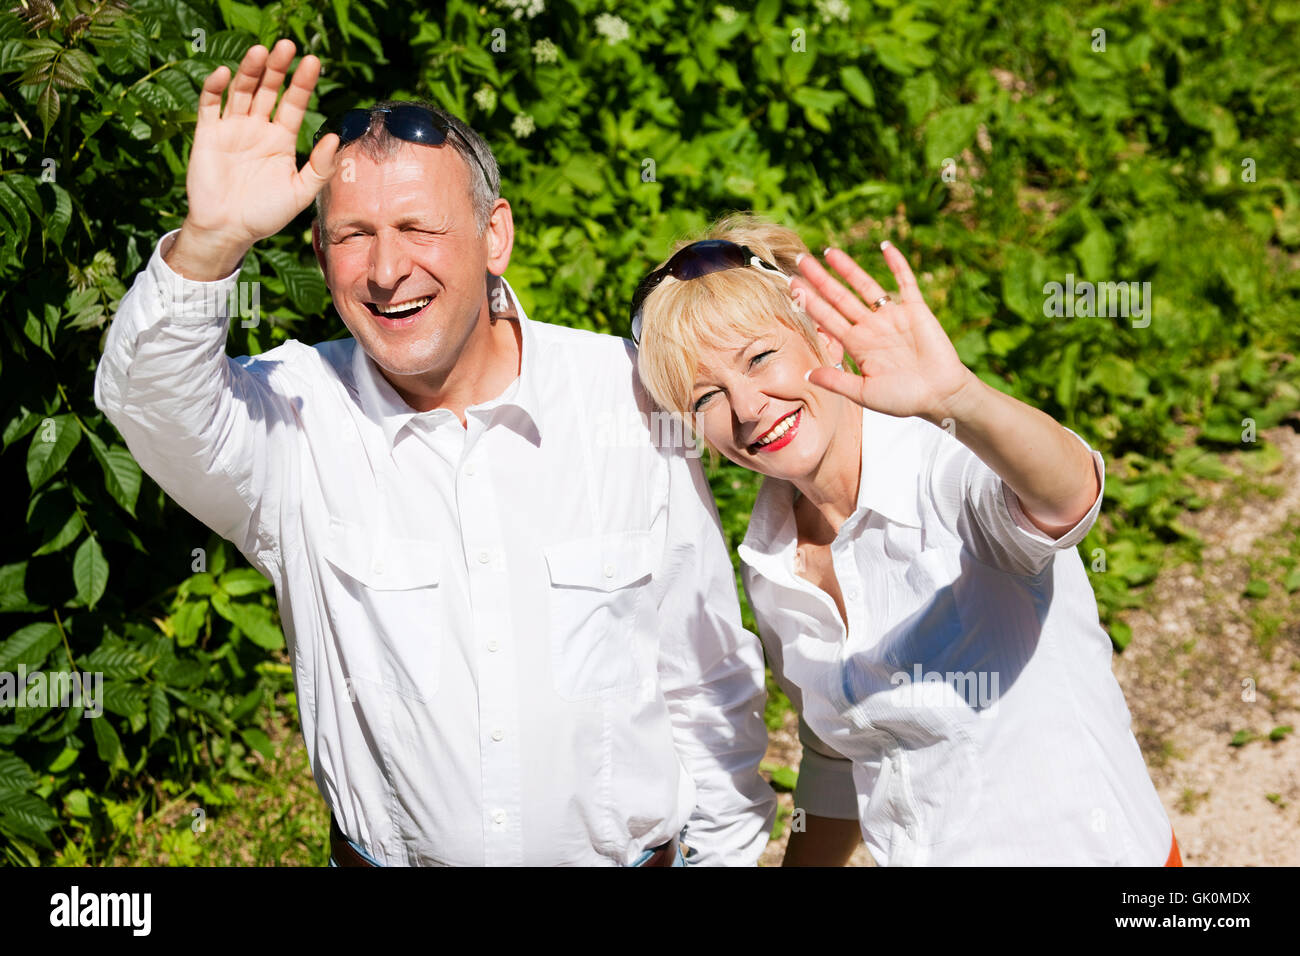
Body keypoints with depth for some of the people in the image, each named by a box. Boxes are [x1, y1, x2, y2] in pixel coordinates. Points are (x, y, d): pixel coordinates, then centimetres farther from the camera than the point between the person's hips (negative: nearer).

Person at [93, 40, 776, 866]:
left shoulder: (634, 396, -10)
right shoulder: (293, 417, -10)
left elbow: (705, 673, -2)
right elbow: (152, 398, -31)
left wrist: (730, 850, 2)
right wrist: (209, 242, -46)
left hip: (630, 848, 0)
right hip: (385, 852, 0)